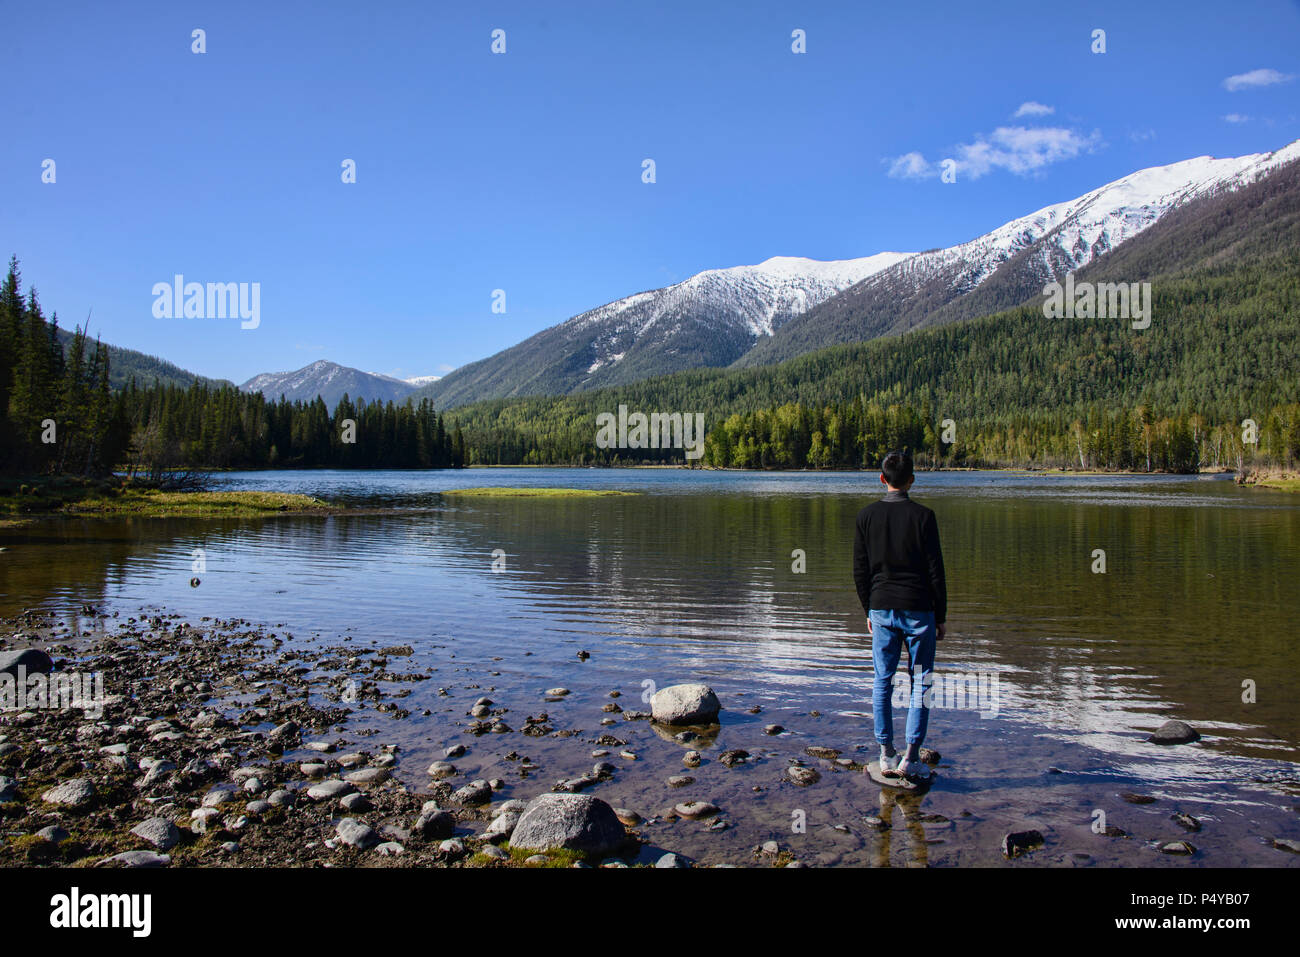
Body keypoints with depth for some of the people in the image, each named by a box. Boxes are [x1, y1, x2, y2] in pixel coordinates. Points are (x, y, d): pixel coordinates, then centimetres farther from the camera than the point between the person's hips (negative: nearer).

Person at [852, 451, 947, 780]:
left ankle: (886, 755, 13)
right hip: (918, 610, -2)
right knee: (921, 682, 7)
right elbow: (935, 570, -6)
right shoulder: (923, 516, -8)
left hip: (881, 608, 3)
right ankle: (910, 758, 6)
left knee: (882, 681, 10)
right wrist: (941, 616, 3)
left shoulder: (866, 516, 0)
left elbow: (860, 571, 3)